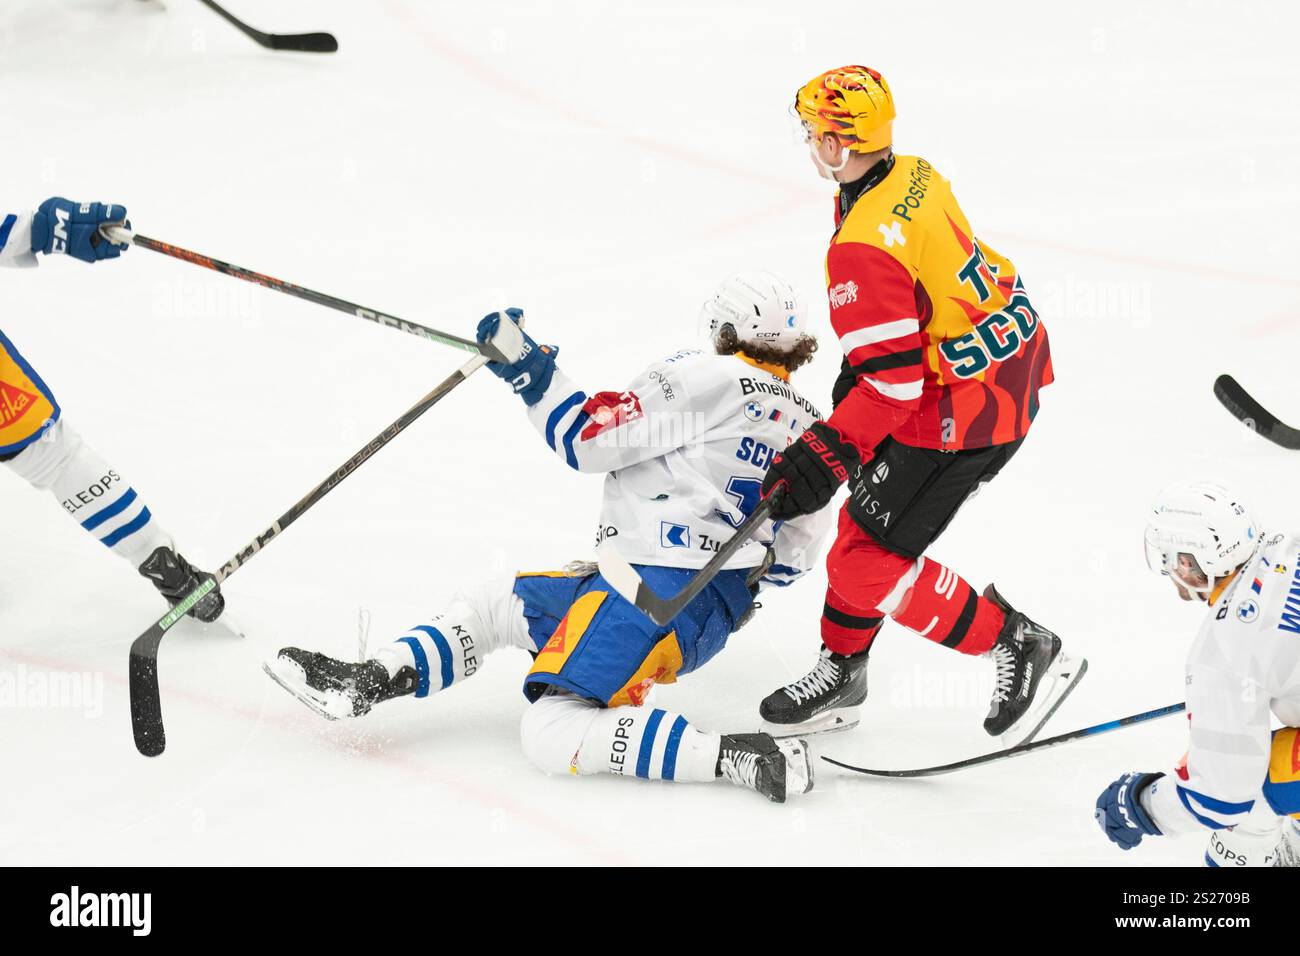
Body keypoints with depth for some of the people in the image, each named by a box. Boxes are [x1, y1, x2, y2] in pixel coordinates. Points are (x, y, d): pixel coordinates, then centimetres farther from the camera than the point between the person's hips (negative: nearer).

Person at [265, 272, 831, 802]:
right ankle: (366, 682, -1)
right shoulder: (808, 429, 13)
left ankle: (740, 757, -24)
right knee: (492, 607, 16)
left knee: (551, 734, -21)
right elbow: (793, 556, 19)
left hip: (656, 592, -10)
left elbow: (588, 438, -10)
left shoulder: (711, 379, -9)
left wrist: (526, 368, -1)